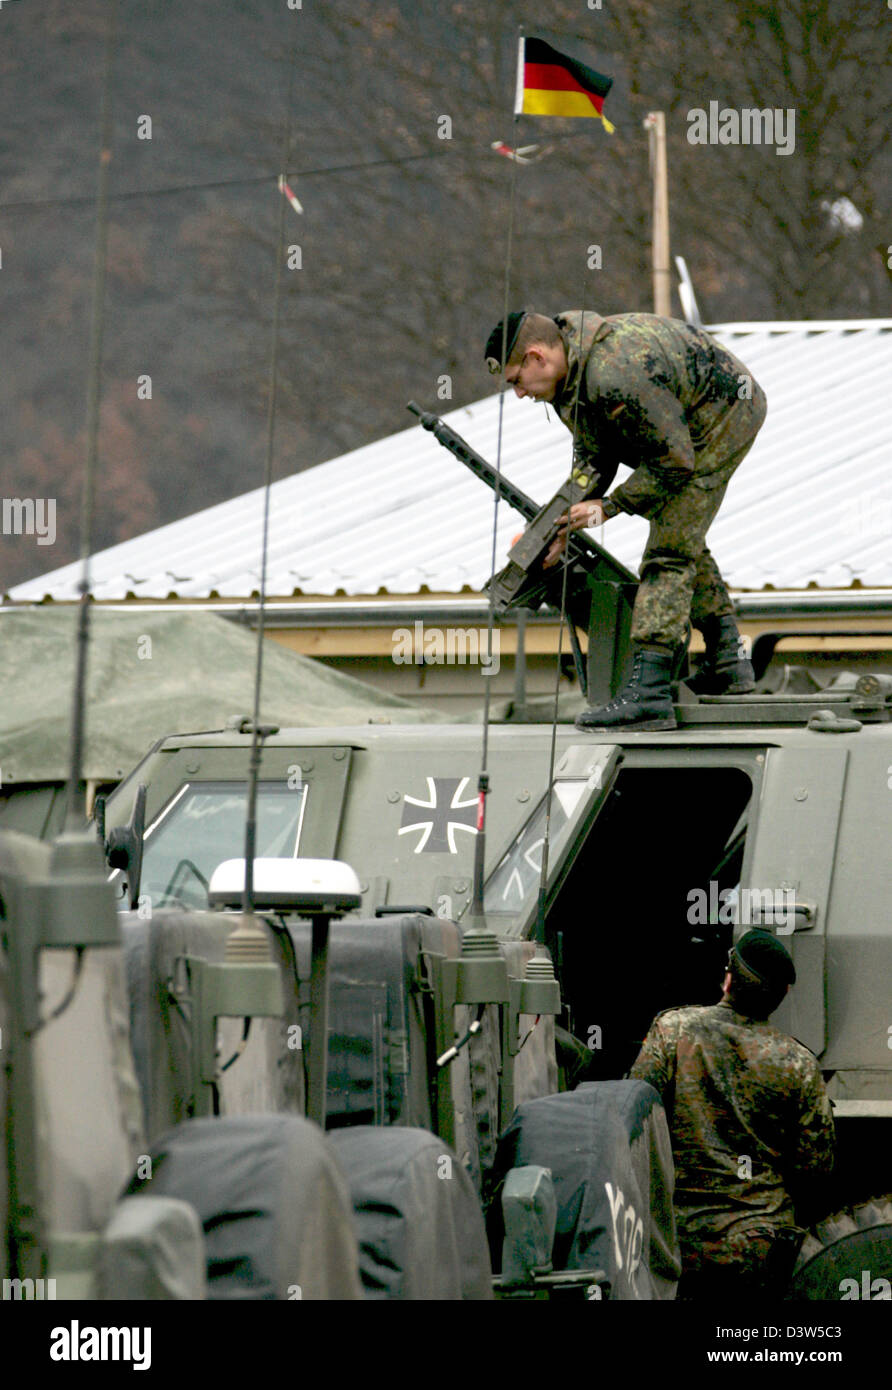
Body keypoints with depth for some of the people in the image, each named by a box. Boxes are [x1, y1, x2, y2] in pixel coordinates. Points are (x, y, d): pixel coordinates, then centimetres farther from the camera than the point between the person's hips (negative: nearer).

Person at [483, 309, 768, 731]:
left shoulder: (616, 378, -36)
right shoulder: (570, 371, -4)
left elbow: (674, 460, -27)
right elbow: (594, 456, 6)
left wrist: (608, 506, -21)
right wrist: (565, 527, -3)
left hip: (724, 417, -10)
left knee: (670, 549, -16)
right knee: (683, 540, 21)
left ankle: (648, 692, -23)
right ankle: (727, 663, 30)